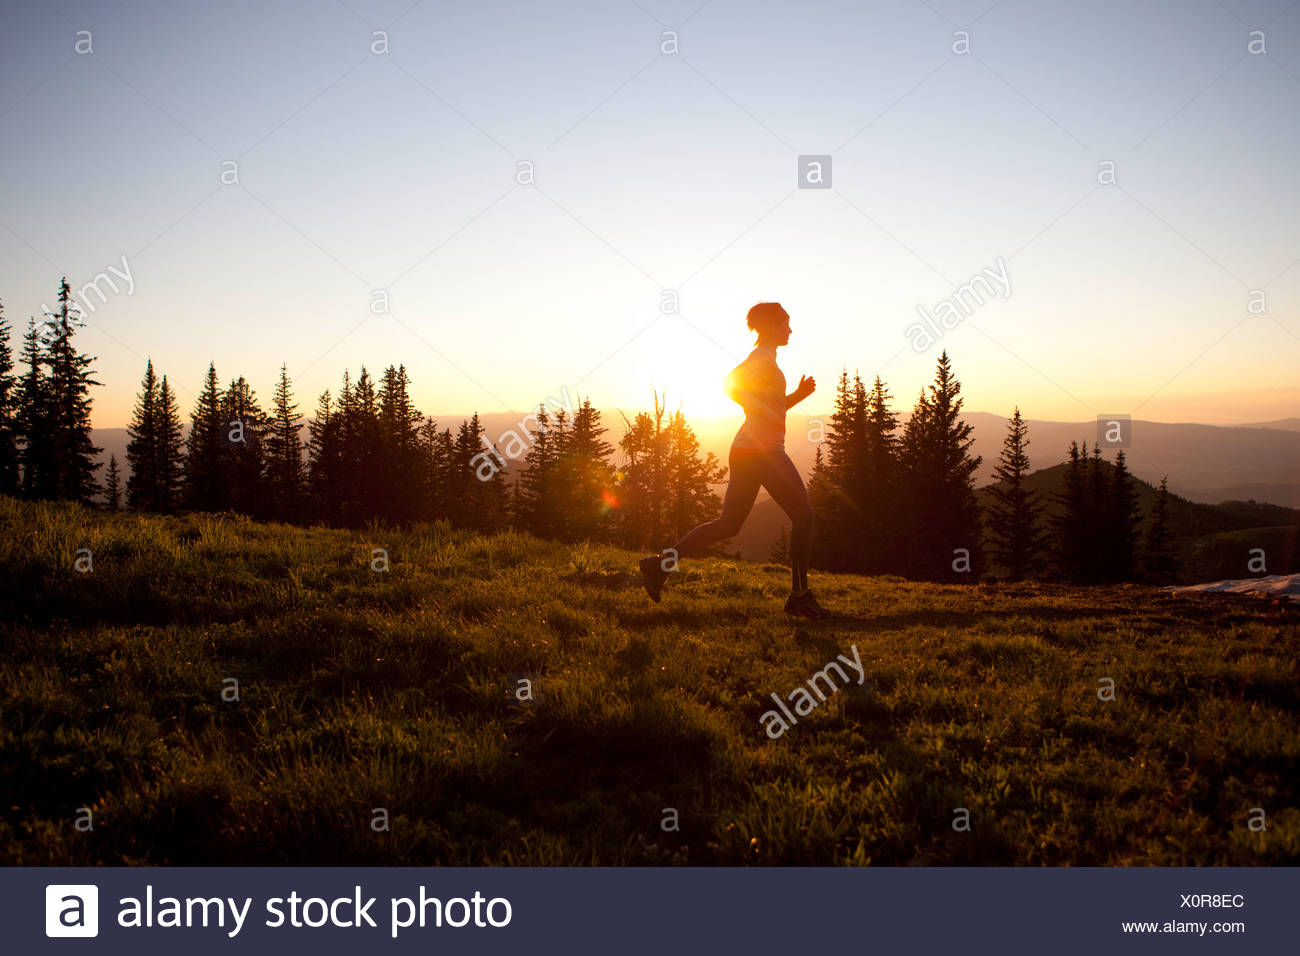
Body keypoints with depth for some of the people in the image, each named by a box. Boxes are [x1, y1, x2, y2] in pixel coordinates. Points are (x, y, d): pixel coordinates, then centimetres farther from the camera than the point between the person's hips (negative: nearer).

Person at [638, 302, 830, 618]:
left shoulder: (763, 358, 23)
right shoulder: (765, 356, -6)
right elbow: (730, 383, -23)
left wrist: (798, 395, 18)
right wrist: (764, 411, -26)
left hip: (745, 451, 10)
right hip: (762, 450, -10)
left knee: (728, 524, 8)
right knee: (803, 515, 1)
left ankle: (661, 563, 1)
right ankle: (799, 595, 4)